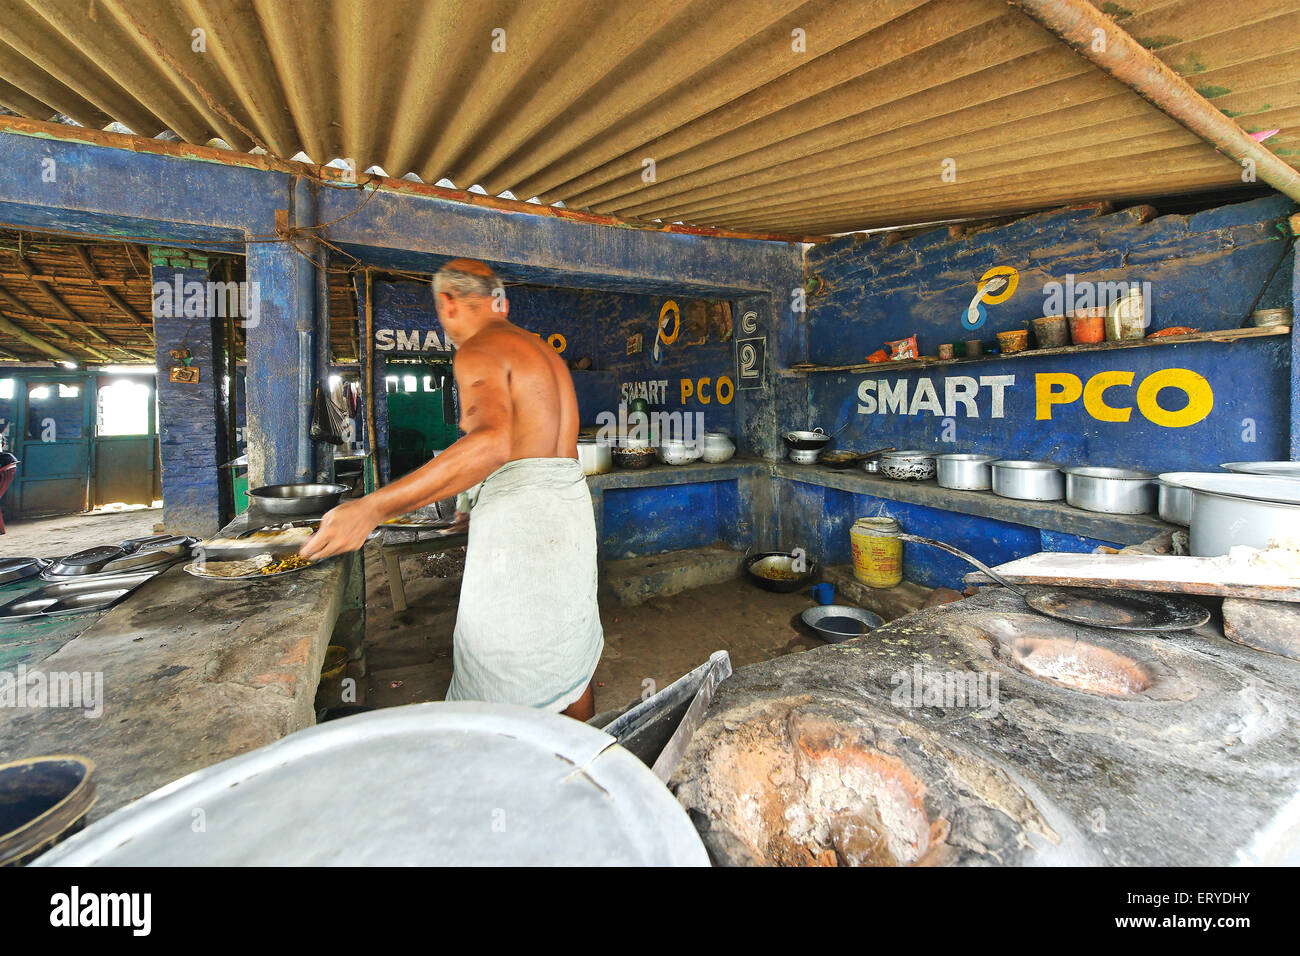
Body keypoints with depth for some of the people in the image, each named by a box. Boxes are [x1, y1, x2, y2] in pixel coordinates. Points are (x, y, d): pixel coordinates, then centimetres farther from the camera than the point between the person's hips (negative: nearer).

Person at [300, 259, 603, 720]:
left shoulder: (479, 351, -9)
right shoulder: (542, 349, 19)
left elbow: (491, 444, -29)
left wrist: (372, 509, -31)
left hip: (520, 515, -9)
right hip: (571, 504, 9)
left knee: (500, 680, 2)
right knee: (569, 657, 21)